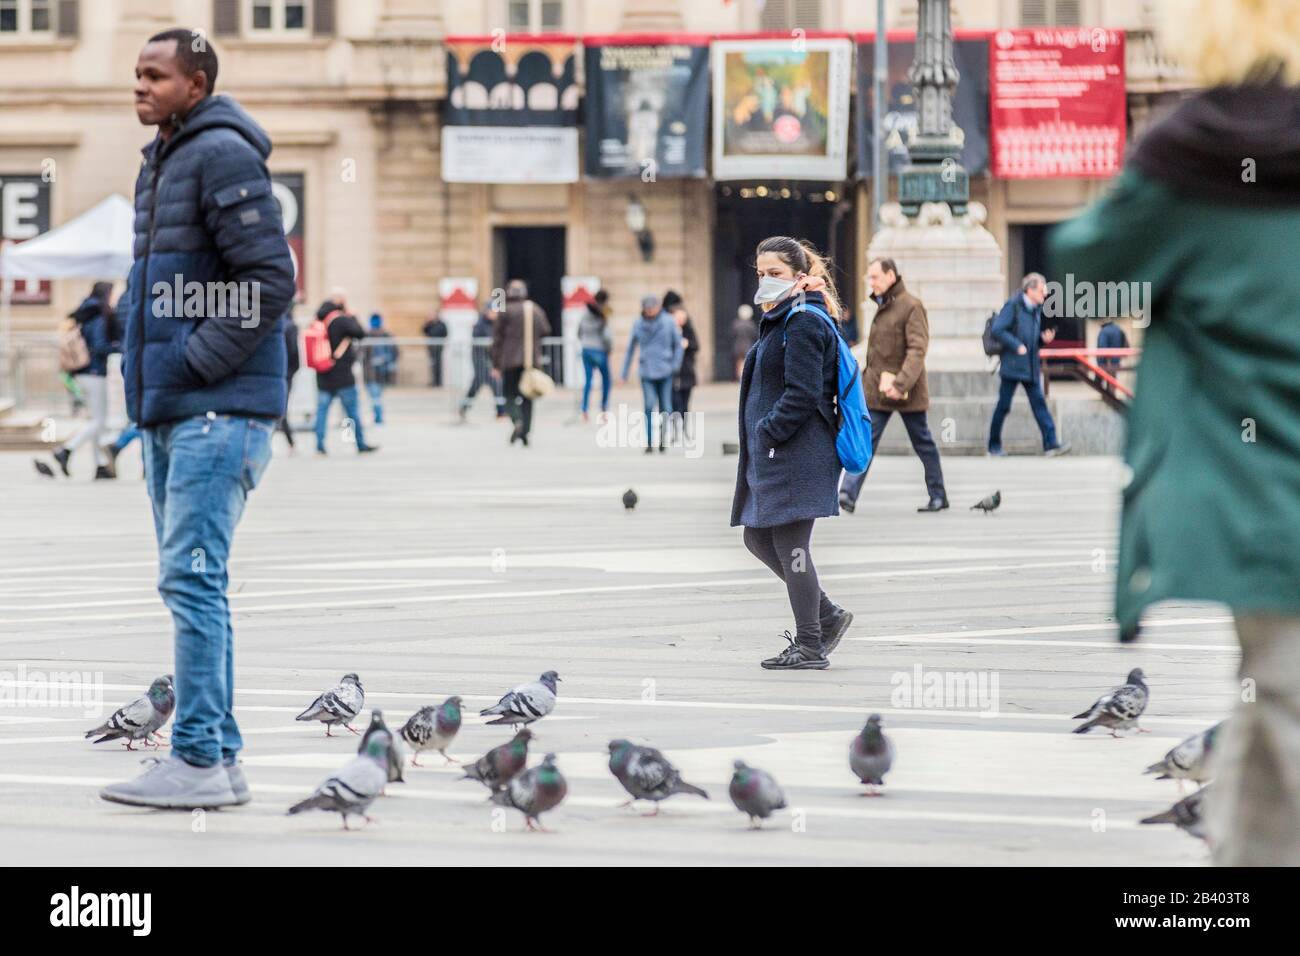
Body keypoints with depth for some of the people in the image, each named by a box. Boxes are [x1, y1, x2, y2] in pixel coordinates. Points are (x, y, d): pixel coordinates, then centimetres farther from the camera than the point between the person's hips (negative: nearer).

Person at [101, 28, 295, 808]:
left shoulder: (224, 156, -11)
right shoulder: (160, 165, 18)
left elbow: (270, 279, -18)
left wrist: (197, 362, -16)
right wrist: (147, 371, 14)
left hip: (220, 408, -10)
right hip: (169, 410, 10)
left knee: (192, 578, -12)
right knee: (193, 583, 10)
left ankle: (199, 761, -11)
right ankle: (222, 759, 14)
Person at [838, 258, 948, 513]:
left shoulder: (911, 306, -12)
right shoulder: (882, 307, 14)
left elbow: (917, 350, -20)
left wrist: (900, 383, -29)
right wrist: (869, 379, 15)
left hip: (906, 391, -7)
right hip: (876, 390, 7)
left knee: (923, 443, 3)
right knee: (865, 440, -2)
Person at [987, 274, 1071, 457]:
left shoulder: (1036, 309, 14)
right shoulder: (1013, 305, -9)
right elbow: (997, 329, -16)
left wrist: (1043, 337, 4)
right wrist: (1017, 346, -19)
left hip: (1031, 366, 7)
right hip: (1013, 364, -7)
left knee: (1039, 403, -2)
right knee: (1003, 405, 1)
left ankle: (1051, 444, -9)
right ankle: (994, 445, 11)